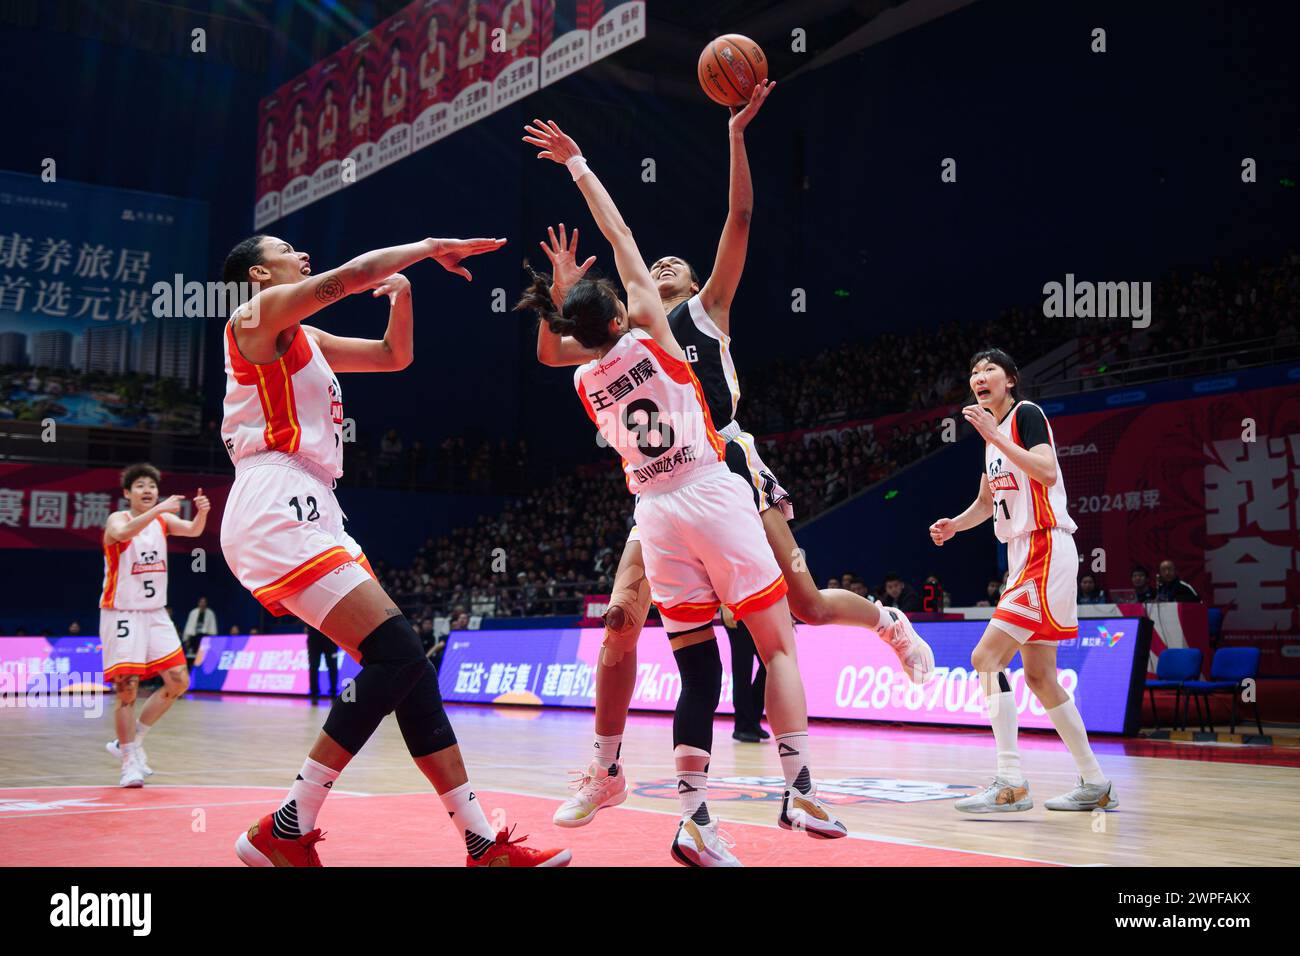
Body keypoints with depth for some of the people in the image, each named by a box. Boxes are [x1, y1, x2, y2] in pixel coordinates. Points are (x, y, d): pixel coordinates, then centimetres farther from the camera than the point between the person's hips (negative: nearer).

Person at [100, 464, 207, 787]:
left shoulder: (164, 519, 6)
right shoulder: (117, 519, -9)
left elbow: (193, 530, -12)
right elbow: (123, 533, -34)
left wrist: (202, 512, -34)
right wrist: (158, 509, -46)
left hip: (155, 614, 6)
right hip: (121, 615, -6)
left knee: (178, 682, 2)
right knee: (127, 689, -9)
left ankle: (130, 741, 16)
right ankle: (130, 761, 3)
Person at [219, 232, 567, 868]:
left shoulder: (304, 338, 27)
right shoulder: (259, 313, 0)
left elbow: (395, 356, 31)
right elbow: (352, 274, -14)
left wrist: (402, 290, 15)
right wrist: (430, 246, -3)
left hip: (311, 517, 10)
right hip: (275, 512, -10)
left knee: (407, 672, 2)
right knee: (397, 656, -20)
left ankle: (483, 845, 3)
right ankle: (283, 834, -14)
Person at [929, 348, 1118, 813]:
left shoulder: (1026, 413, -8)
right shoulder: (994, 432, 18)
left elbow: (1048, 472, -25)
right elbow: (986, 502, 28)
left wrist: (993, 435, -24)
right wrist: (953, 525, 10)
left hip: (1046, 548, -10)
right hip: (1024, 554, 10)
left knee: (986, 658, -16)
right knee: (1039, 676, 11)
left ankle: (1011, 783, -16)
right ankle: (1095, 784, 18)